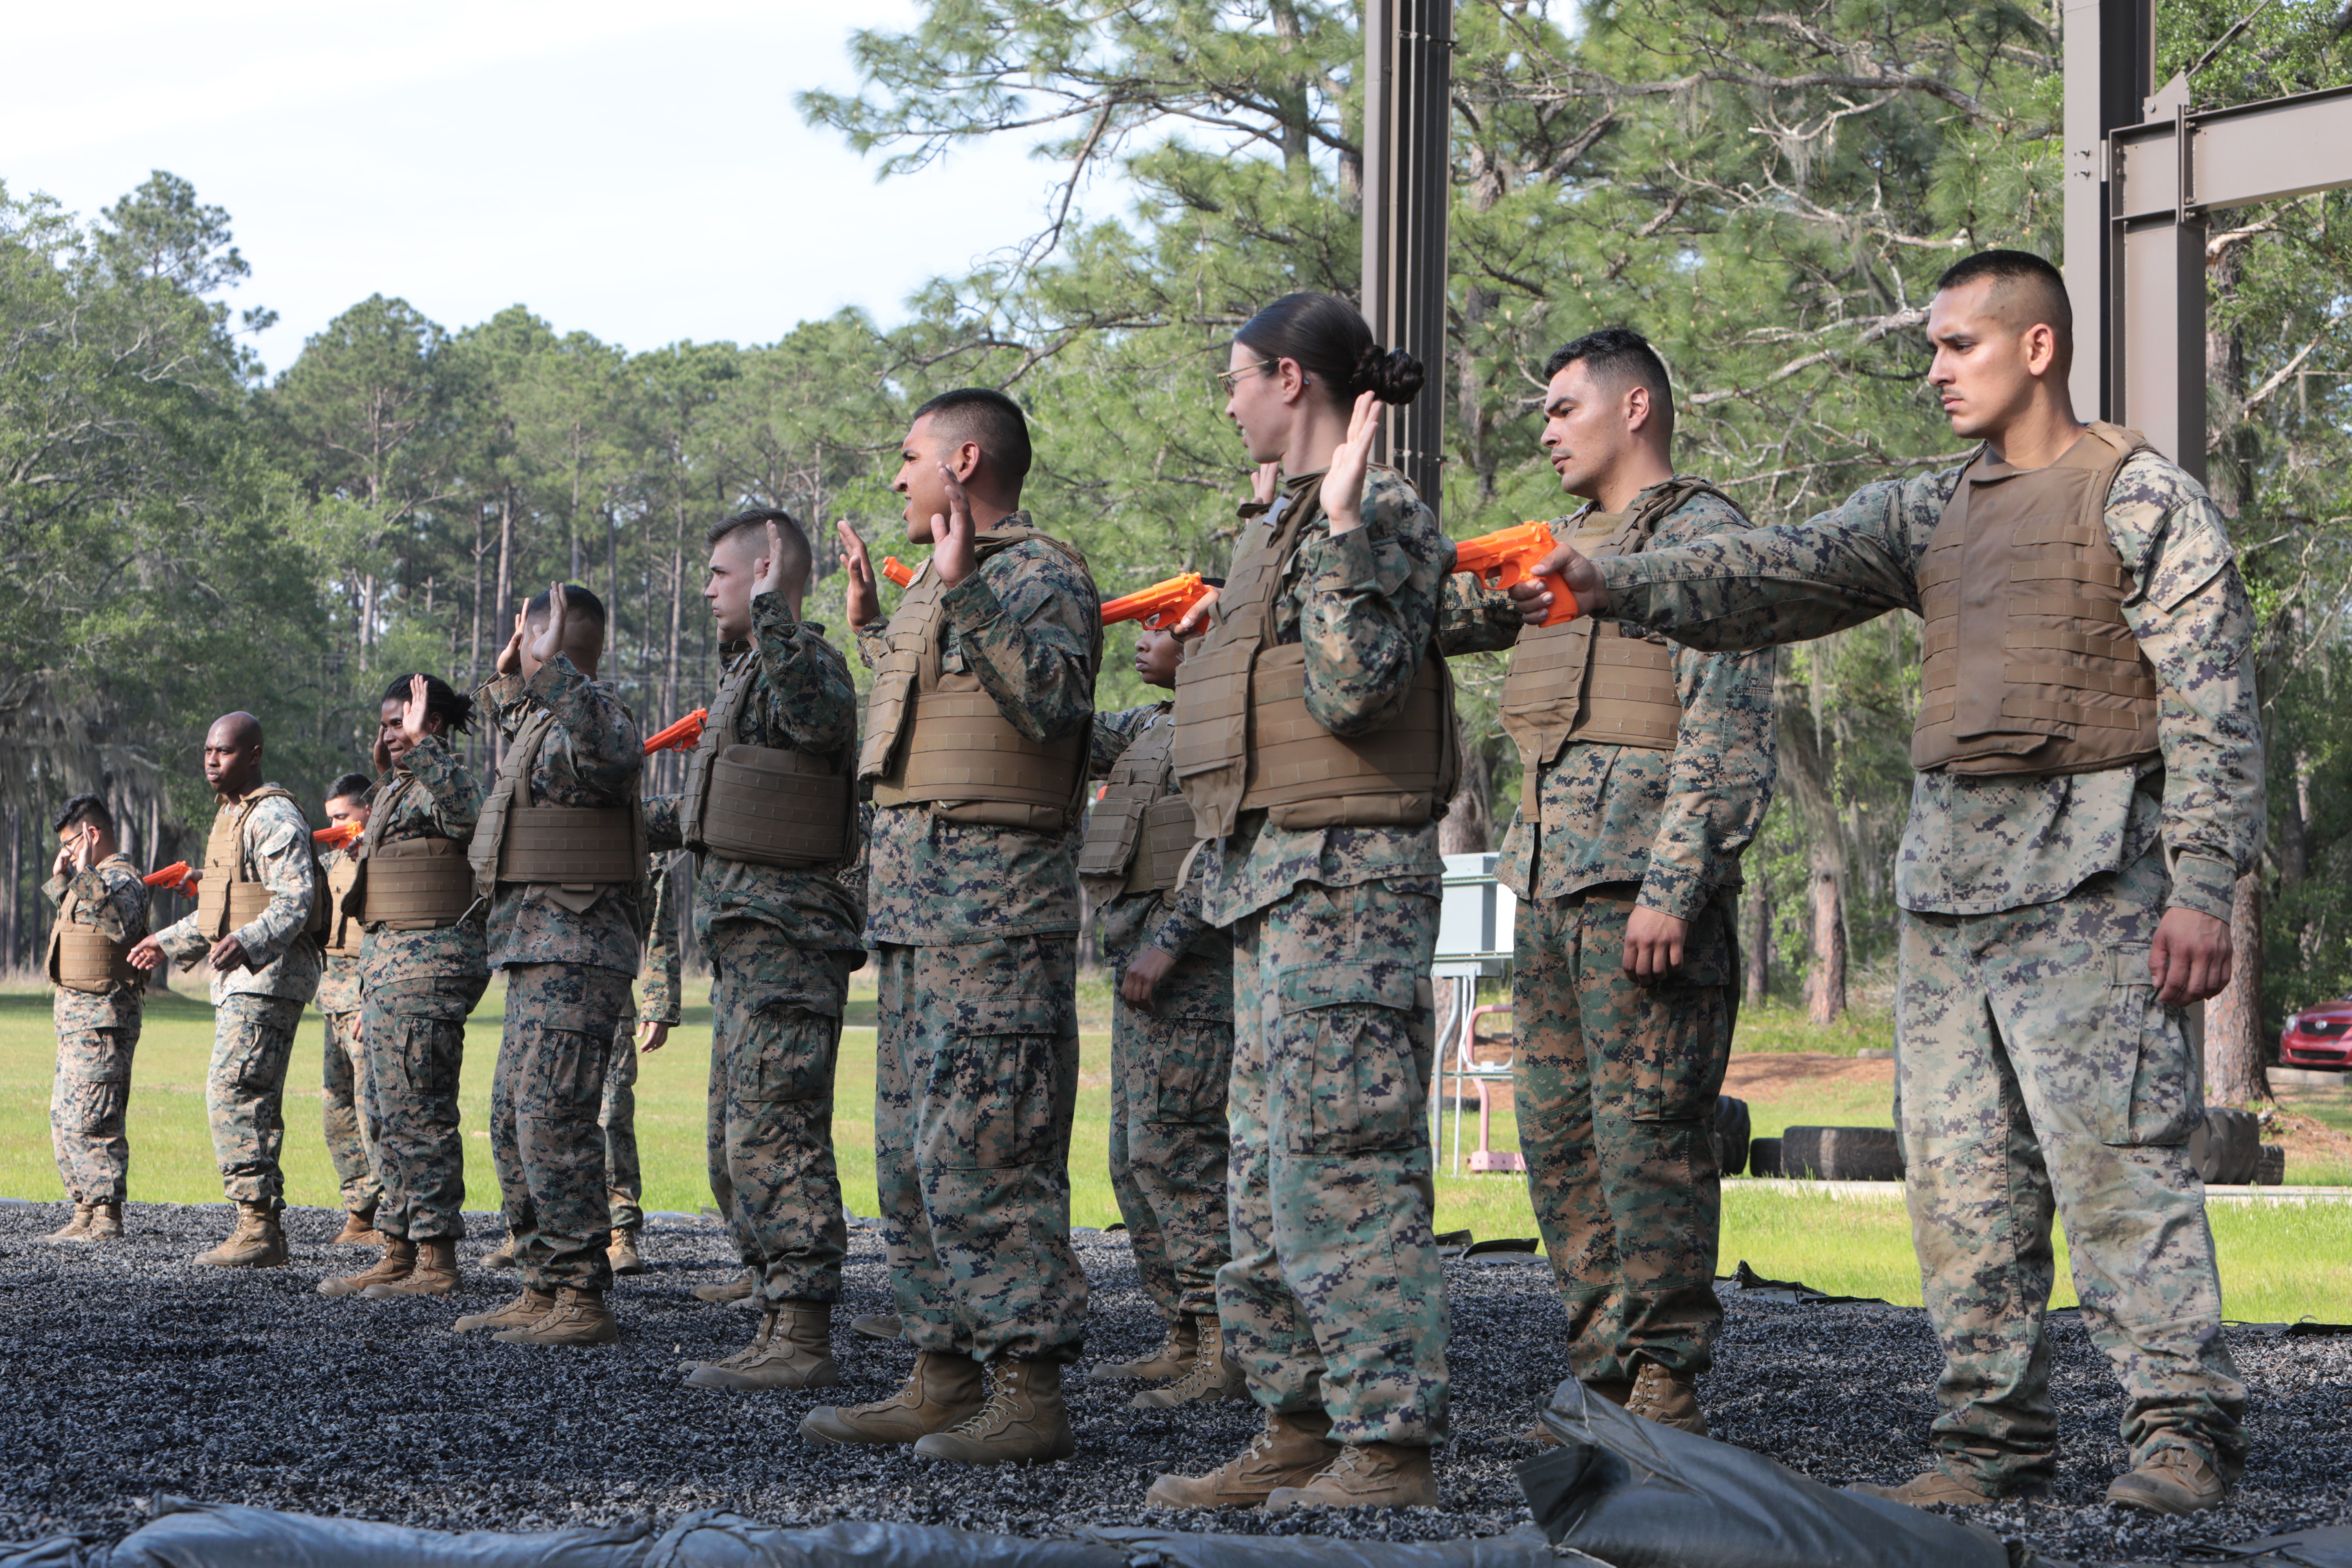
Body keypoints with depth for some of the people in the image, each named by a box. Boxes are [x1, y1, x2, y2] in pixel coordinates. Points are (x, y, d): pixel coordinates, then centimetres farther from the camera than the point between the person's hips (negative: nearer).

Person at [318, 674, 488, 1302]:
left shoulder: (444, 779, -8)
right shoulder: (394, 791, 21)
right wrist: (370, 995, 26)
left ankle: (437, 1262, -8)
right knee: (388, 1115, 12)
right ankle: (398, 1254, 17)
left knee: (418, 1112, -10)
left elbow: (466, 817, -35)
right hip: (388, 966, 10)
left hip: (429, 966, -10)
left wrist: (421, 744, -34)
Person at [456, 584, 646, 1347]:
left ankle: (583, 1299, -13)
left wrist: (551, 667, -36)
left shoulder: (593, 713, -12)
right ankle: (542, 1290, 18)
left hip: (575, 952, -11)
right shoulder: (549, 720, 19)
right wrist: (507, 684, 37)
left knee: (554, 1120, -14)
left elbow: (608, 756, -39)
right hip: (540, 955, 11)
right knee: (514, 1121, 13)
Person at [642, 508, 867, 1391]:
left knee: (775, 1131, -12)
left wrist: (773, 606, -31)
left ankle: (800, 1340, -11)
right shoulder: (749, 669, 21)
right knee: (736, 1141, 13)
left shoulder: (806, 660, -10)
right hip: (743, 936, 11)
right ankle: (779, 1328, 17)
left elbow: (817, 718, -36)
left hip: (783, 935, -11)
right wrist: (651, 821, 43)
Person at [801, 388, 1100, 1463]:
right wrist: (872, 624, 35)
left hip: (993, 900, -10)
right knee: (913, 1154, 12)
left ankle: (1028, 1393, -8)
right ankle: (942, 1381, 18)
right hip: (914, 896, 10)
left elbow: (1053, 700, -25)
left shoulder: (1038, 573, -8)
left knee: (982, 1152, -12)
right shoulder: (945, 580, 21)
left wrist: (961, 593, -24)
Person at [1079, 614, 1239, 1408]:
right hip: (1142, 959, 10)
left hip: (1191, 964, -10)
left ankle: (1225, 1352, -13)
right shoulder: (1149, 725, 21)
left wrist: (1169, 944, -22)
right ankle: (1184, 1337, 15)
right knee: (1135, 1156, 10)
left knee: (1171, 1148, -14)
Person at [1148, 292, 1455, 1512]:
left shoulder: (1384, 517, -9)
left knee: (1343, 1167, -10)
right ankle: (1297, 1432, 19)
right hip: (1274, 880, 10)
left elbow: (1354, 692, -22)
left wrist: (1342, 523, -22)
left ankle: (1390, 1443, -6)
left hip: (1344, 875, -10)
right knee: (1267, 1175, 12)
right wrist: (1215, 635, 30)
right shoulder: (1289, 521, 19)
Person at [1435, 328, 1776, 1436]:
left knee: (1648, 1135, -7)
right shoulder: (1559, 551, 22)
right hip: (1550, 884, 9)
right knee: (1558, 1133, 9)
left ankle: (1667, 1390, -2)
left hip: (1643, 885, -9)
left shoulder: (1703, 535, -4)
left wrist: (1671, 887, -19)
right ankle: (1603, 1380, 15)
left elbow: (1727, 735, -12)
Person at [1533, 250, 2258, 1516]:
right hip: (1944, 877, 7)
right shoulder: (1927, 514, 18)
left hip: (2083, 876, -7)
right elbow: (1776, 577, 7)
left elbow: (2211, 699, -6)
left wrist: (2202, 883, -14)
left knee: (2113, 1153, -12)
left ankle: (2183, 1425, -6)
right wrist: (1621, 588, -9)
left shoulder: (2141, 498, -1)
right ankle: (1995, 1435, 11)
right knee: (1959, 1172, 6)